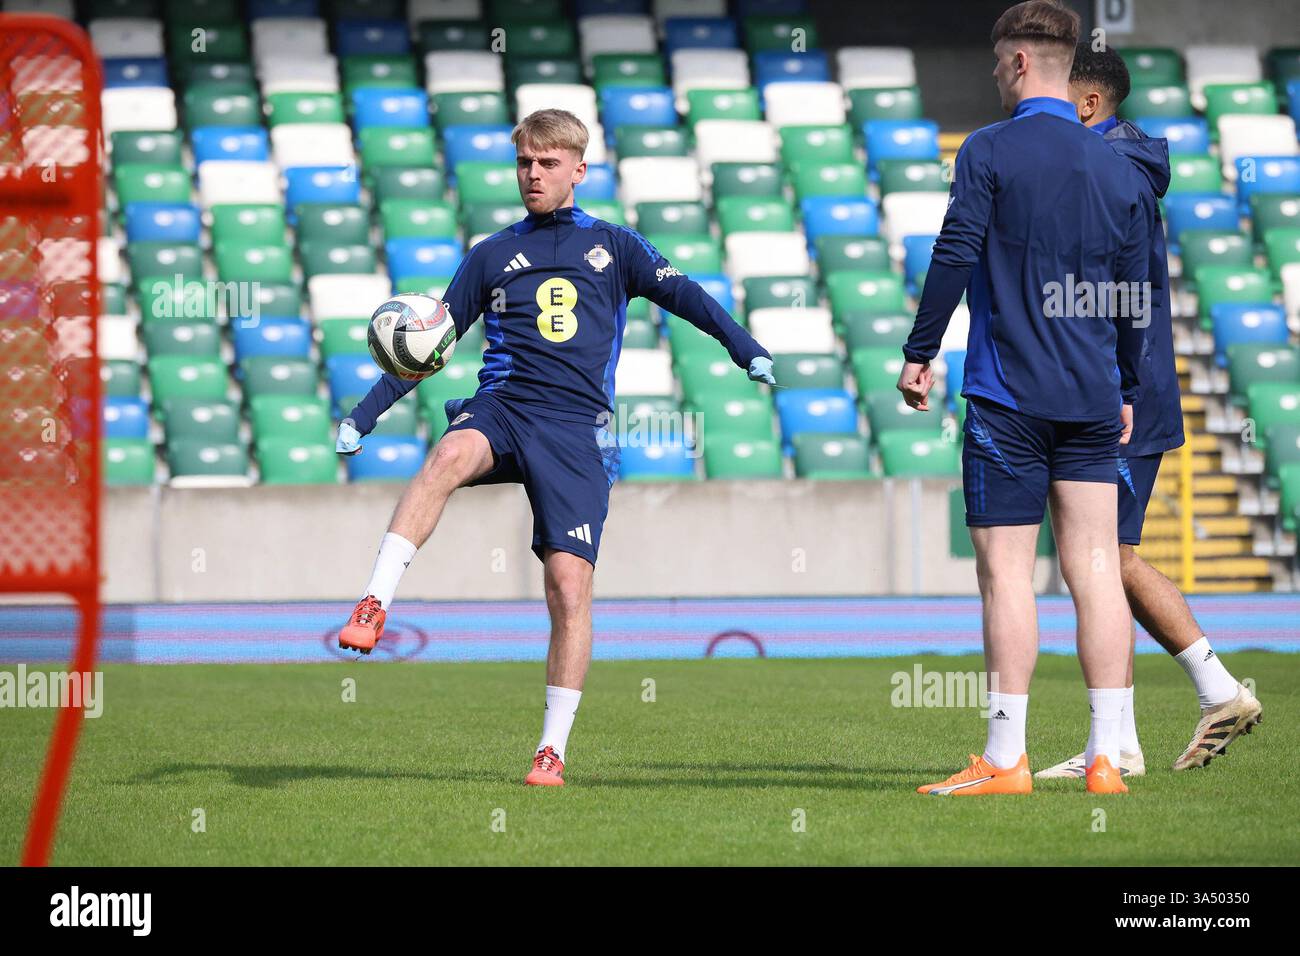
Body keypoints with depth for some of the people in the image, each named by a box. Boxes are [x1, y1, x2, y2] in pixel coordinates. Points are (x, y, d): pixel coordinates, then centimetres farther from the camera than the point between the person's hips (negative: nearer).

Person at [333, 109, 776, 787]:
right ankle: (373, 607, -42)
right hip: (501, 407, 1)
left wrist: (747, 349, -8)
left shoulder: (613, 246, 17)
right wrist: (363, 415, 15)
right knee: (450, 455, -37)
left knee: (570, 584, -11)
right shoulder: (493, 256, 18)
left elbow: (684, 296, 9)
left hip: (576, 428, 0)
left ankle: (553, 749, -1)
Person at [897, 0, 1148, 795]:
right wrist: (1127, 392, 23)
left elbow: (955, 256, -11)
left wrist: (919, 354, -2)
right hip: (1094, 396, 5)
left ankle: (1006, 760, -4)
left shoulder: (991, 151, -6)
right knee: (1095, 566, 4)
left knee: (1007, 571, -3)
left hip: (1008, 393, -5)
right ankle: (1107, 758, 1)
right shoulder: (1116, 167, 10)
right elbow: (1134, 290, 14)